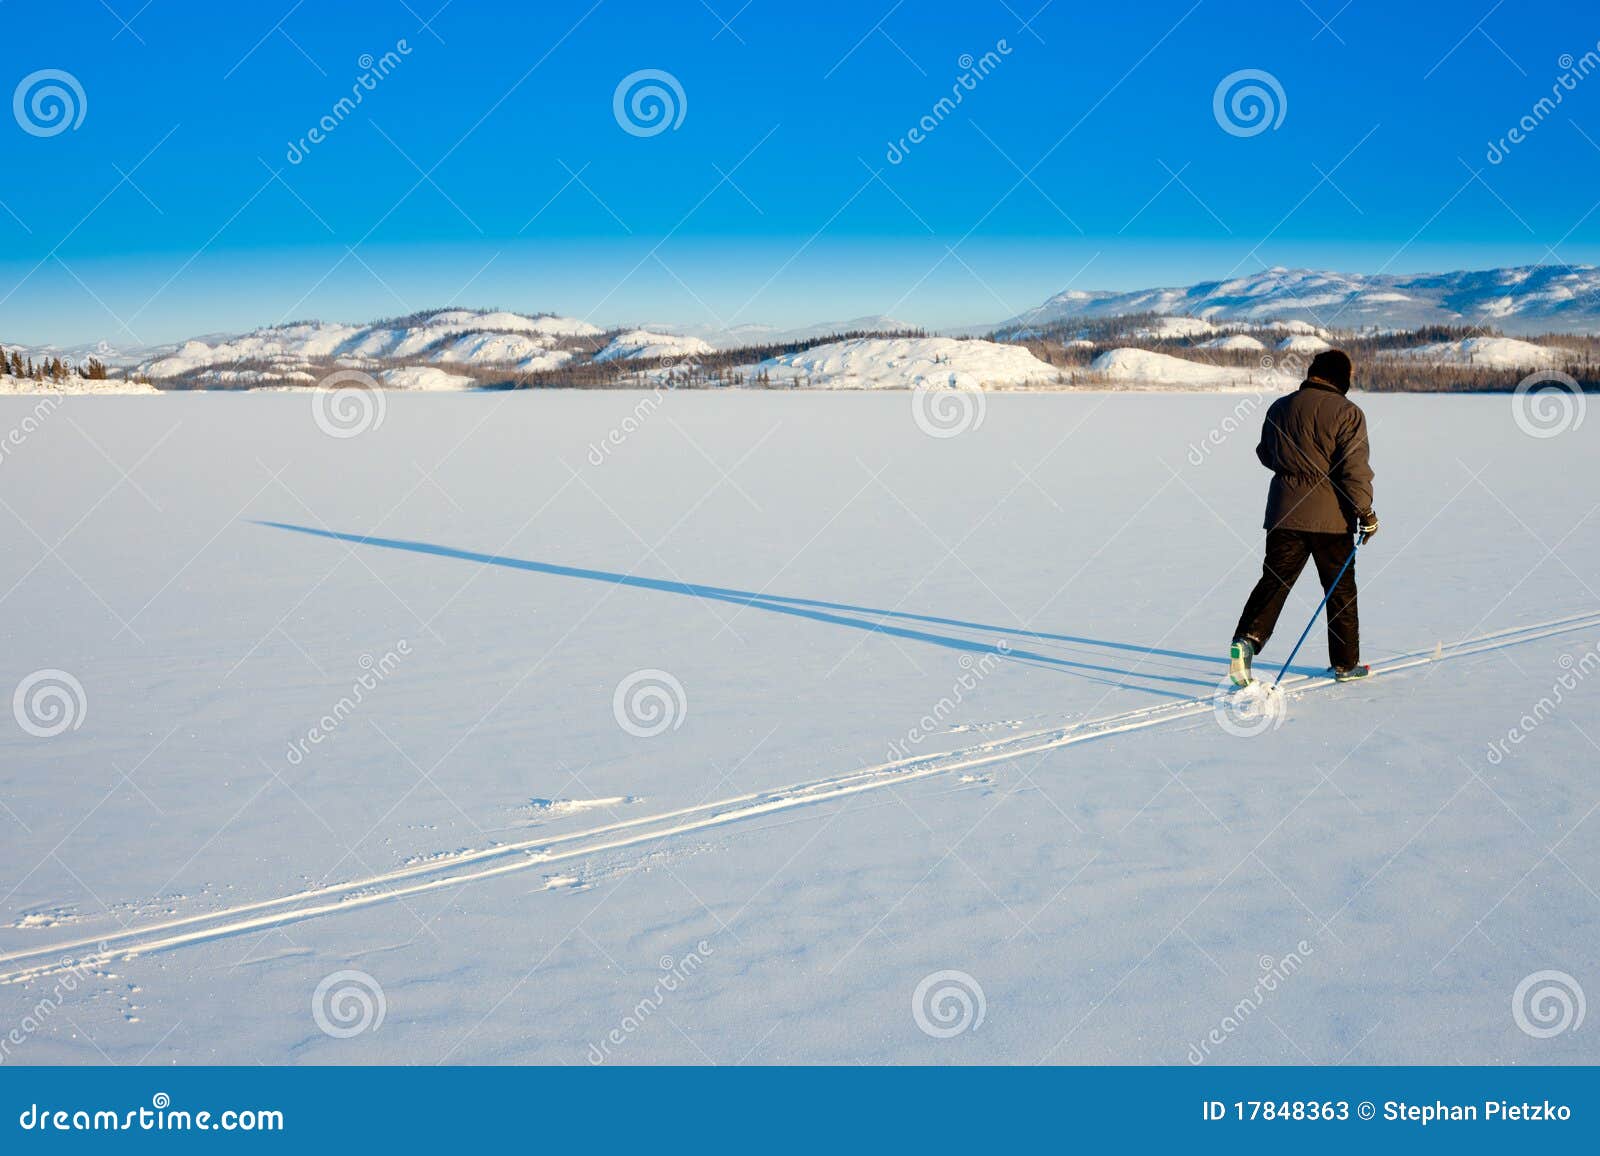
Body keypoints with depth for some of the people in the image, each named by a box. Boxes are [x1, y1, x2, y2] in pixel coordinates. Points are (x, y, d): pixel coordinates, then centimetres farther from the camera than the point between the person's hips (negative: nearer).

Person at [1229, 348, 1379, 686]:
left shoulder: (1280, 408, 7)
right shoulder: (1347, 413, -8)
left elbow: (1266, 455, 19)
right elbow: (1354, 468, -13)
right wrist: (1366, 513, -6)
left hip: (1285, 514, 3)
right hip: (1331, 517, -3)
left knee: (1274, 581, 4)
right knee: (1341, 590, 10)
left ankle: (1246, 639, -19)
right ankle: (1345, 664, 18)